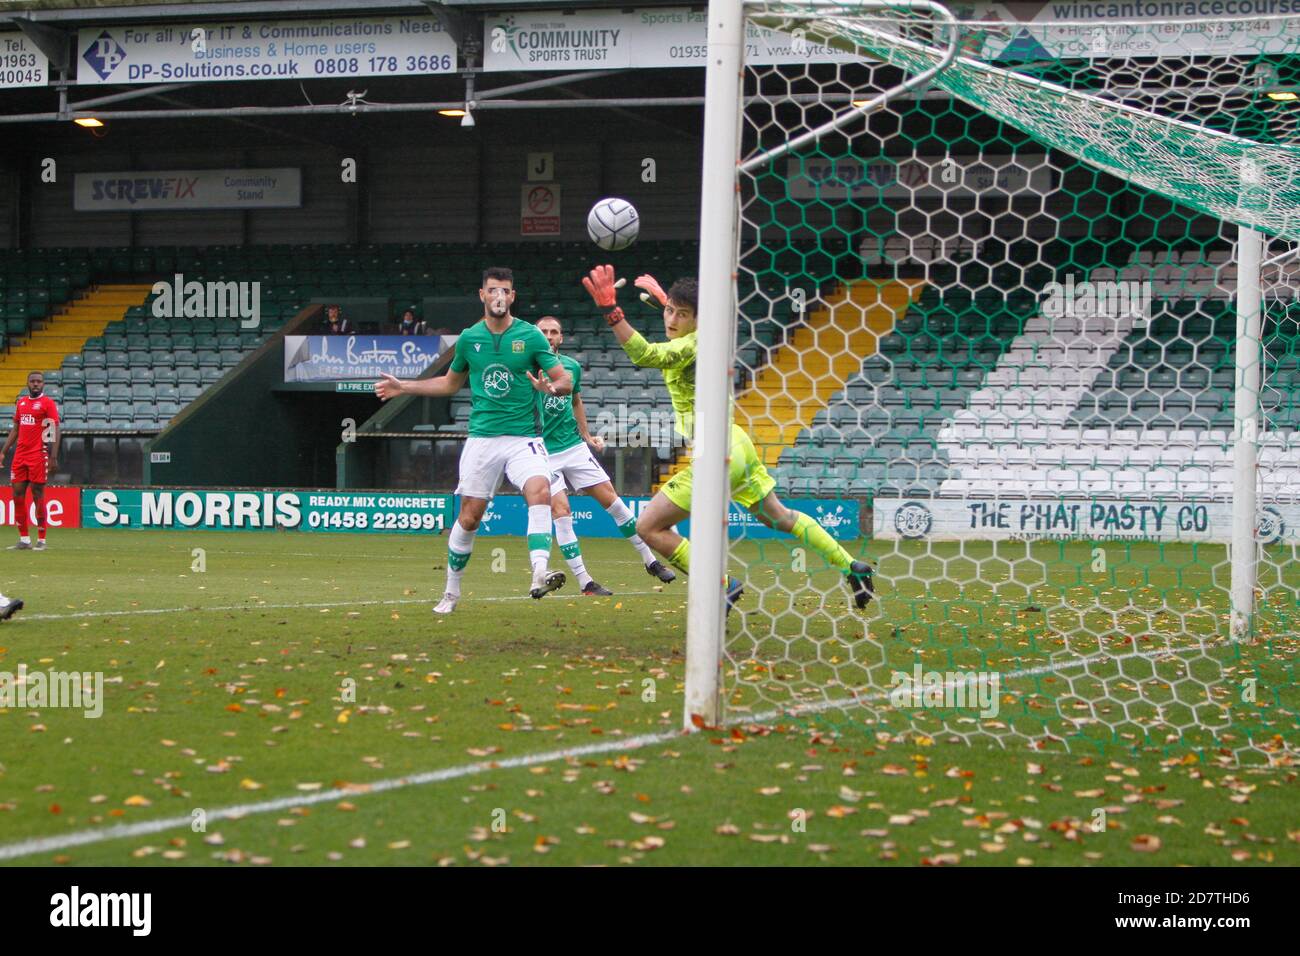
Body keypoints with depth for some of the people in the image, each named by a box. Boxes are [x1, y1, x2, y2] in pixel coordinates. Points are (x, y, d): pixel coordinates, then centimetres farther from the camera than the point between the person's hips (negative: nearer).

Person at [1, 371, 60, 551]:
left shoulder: (48, 403, -3)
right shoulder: (21, 402, 16)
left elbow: (55, 431, -8)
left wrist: (54, 457, -17)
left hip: (38, 456, -6)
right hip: (20, 455, 6)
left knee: (38, 495, -4)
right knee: (17, 495, 3)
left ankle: (41, 541, 2)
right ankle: (24, 539, 9)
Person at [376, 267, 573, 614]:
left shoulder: (531, 336, -1)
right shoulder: (469, 338, 7)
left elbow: (566, 381, -2)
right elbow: (451, 383, 25)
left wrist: (552, 387, -25)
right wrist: (403, 387, 21)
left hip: (524, 437, -2)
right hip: (482, 438, 2)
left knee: (540, 492, -29)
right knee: (469, 516, 3)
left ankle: (539, 575, -39)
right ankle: (451, 592, 20)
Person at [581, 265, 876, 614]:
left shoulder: (691, 345, -18)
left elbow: (647, 355, -38)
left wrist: (611, 311, -45)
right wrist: (660, 294, 44)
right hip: (738, 446, 10)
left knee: (648, 527, -7)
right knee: (779, 517, 25)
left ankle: (723, 586, -8)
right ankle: (852, 567, 31)